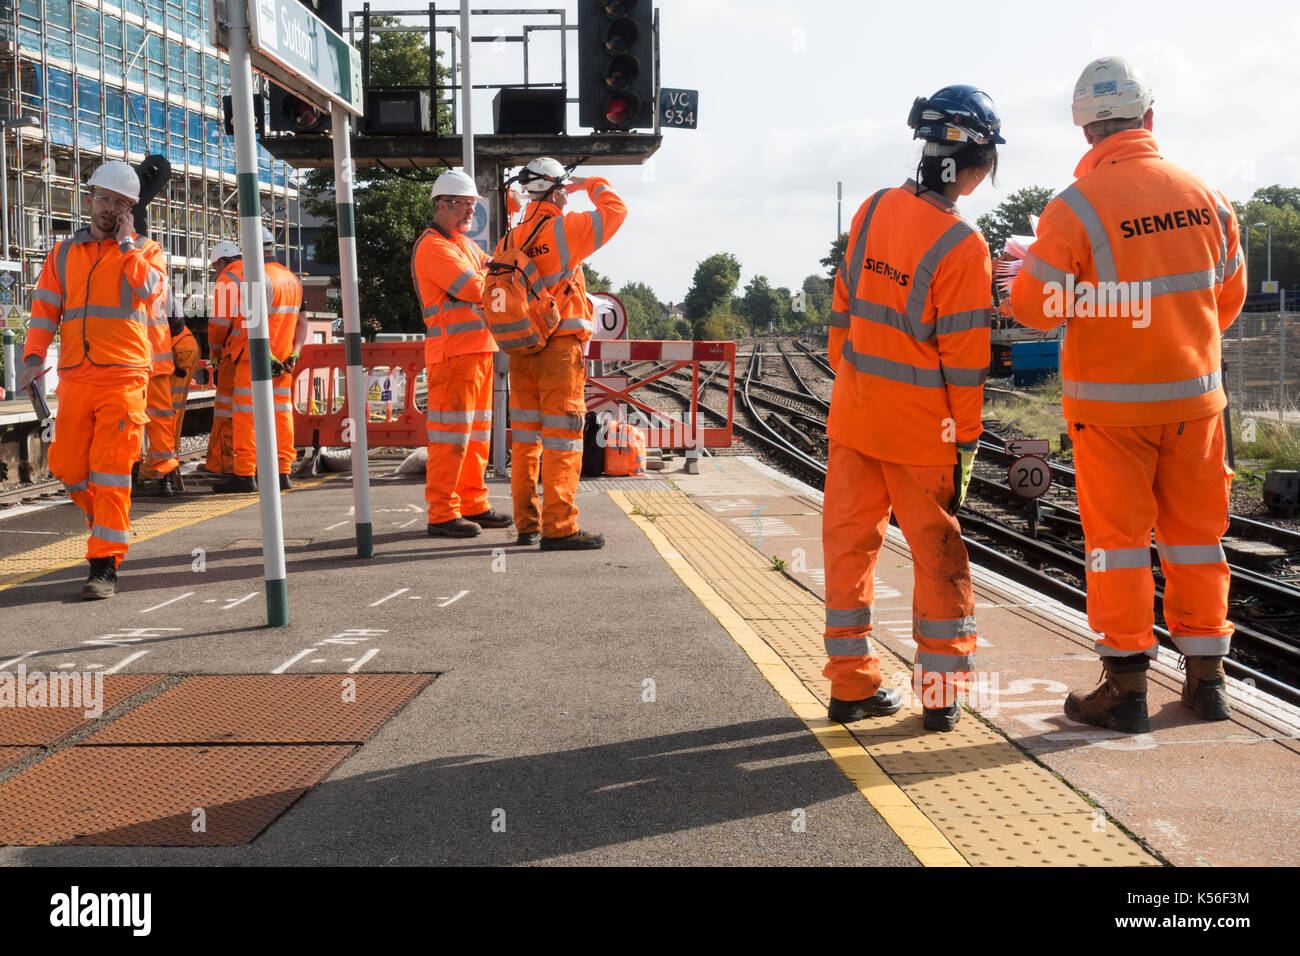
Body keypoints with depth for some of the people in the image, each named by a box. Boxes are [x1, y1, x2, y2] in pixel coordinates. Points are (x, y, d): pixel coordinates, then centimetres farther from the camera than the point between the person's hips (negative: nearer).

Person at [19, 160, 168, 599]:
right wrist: (35, 355, -3)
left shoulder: (144, 250, 8)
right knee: (67, 465, 6)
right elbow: (45, 308, 11)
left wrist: (126, 242, -5)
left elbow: (150, 289, -13)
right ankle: (108, 520, 33)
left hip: (124, 377, -4)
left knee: (111, 472, -7)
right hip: (75, 377, 4)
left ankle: (105, 565, -5)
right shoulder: (64, 253, 16)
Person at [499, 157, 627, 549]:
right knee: (562, 439, -5)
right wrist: (593, 184, 14)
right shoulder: (564, 230, -9)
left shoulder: (509, 240, 11)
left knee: (525, 439, 12)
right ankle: (559, 528, -7)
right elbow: (615, 211, -4)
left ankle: (527, 524, 19)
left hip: (520, 350, 7)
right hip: (560, 347, -7)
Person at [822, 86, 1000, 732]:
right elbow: (964, 358, -14)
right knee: (938, 552, 9)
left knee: (850, 542, 11)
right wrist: (965, 442, -5)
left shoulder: (873, 211, 1)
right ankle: (941, 692, 15)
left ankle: (852, 685, 19)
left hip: (854, 412, 5)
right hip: (920, 429, -5)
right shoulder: (962, 248, -17)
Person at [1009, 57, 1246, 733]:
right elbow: (1228, 297, 12)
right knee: (1195, 531, 13)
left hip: (1110, 401, -4)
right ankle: (1206, 677, 20)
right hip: (1194, 395, 4)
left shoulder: (1076, 208, -15)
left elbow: (1035, 307, -13)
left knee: (1118, 534, 3)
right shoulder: (1203, 196, 1)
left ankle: (1126, 686, 6)